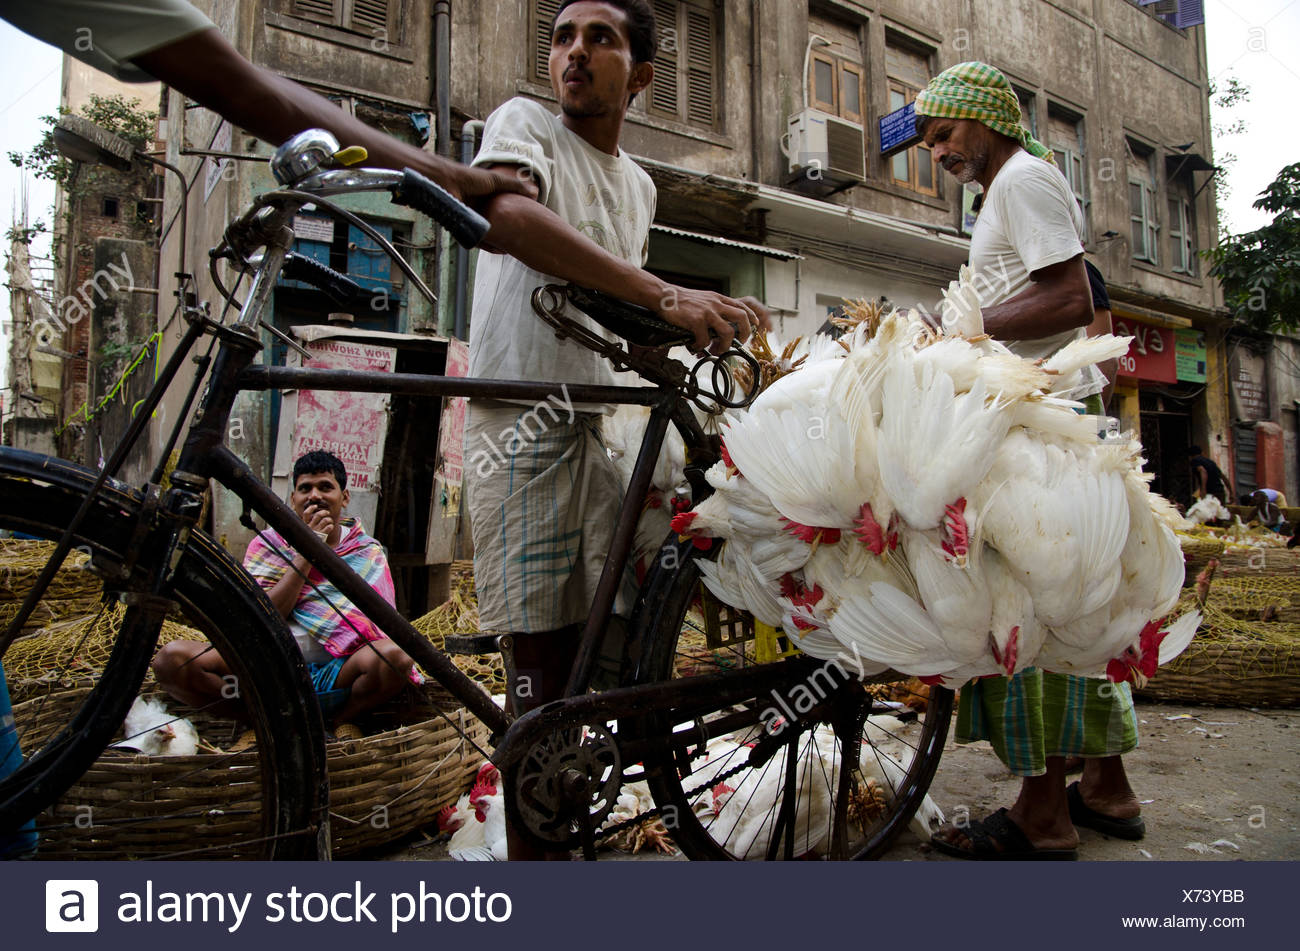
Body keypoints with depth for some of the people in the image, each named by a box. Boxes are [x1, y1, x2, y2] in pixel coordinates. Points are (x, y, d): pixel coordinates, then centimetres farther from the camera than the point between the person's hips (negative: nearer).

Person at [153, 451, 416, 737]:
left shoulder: (368, 553, 7)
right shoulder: (269, 543, 7)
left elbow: (379, 625, 0)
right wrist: (307, 552, -11)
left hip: (333, 676, -1)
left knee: (393, 655, -33)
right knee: (171, 657, -20)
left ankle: (342, 718, -2)